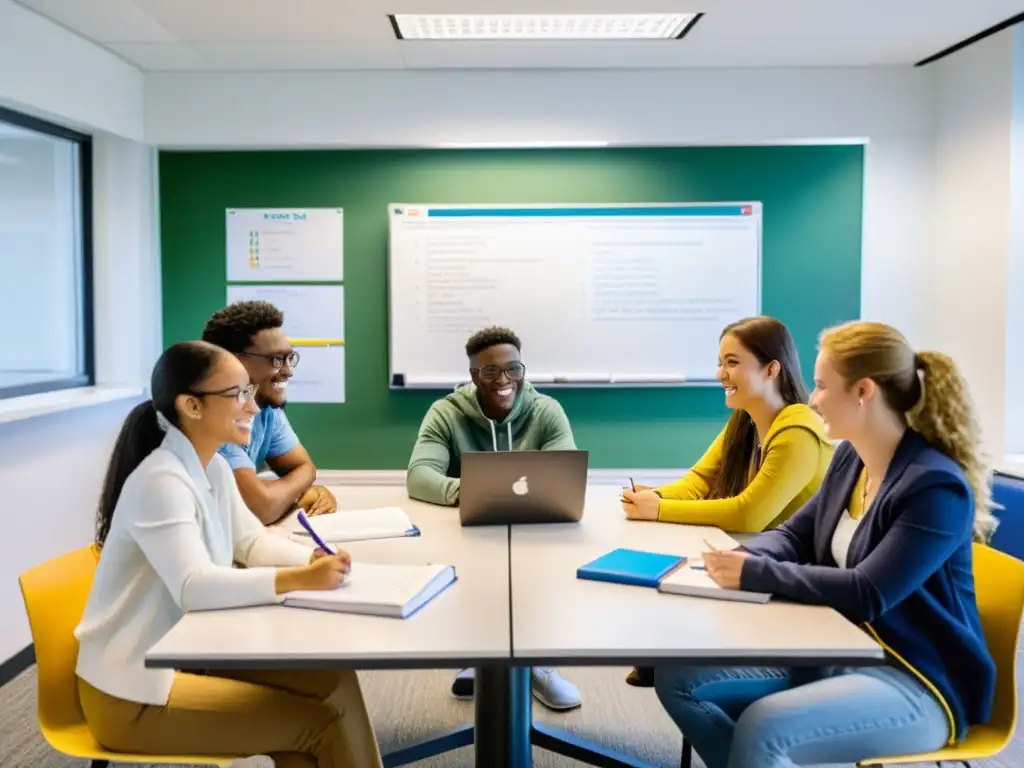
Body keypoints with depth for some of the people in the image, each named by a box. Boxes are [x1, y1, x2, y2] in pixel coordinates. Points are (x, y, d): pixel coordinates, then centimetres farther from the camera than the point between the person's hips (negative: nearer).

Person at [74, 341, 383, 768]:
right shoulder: (161, 481, -24)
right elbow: (194, 587, -33)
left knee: (334, 683, -2)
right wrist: (299, 579, -40)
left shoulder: (214, 468, 4)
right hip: (134, 690, -8)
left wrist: (314, 559, -8)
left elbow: (251, 541, 11)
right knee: (322, 722, -11)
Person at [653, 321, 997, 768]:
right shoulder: (851, 457, 5)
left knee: (760, 729, -33)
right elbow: (796, 534, 11)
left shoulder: (937, 487, -20)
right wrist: (745, 556, -11)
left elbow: (867, 594, -25)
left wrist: (755, 575, -22)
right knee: (677, 679, -5)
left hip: (918, 682, -8)